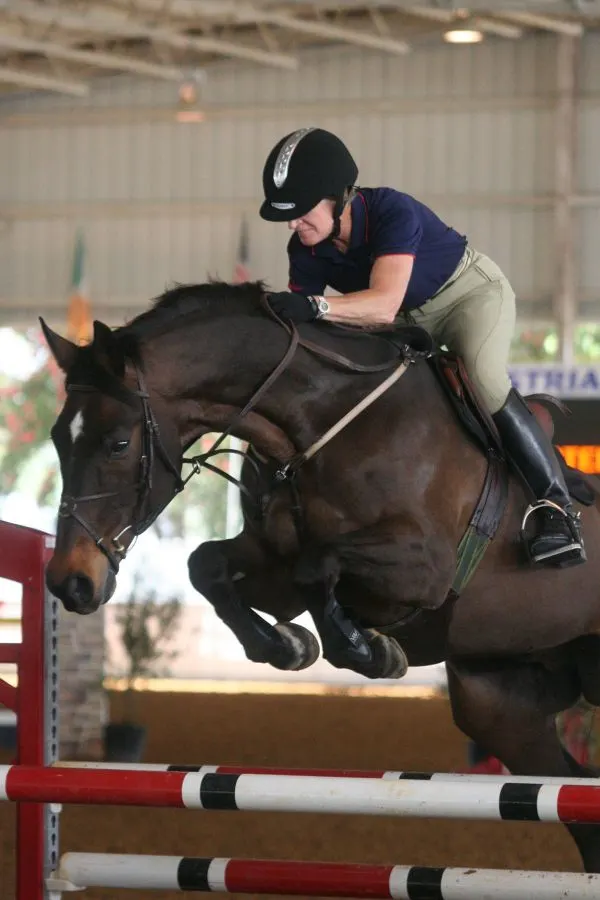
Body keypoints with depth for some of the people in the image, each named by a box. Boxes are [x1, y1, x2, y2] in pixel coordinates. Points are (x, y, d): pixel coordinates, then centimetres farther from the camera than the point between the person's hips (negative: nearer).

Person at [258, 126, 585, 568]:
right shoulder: (305, 251, -17)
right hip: (410, 319, 7)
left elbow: (384, 304, -49)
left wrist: (316, 307, -64)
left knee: (482, 377, -33)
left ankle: (555, 503, -26)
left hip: (472, 292, -7)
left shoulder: (391, 212, -37)